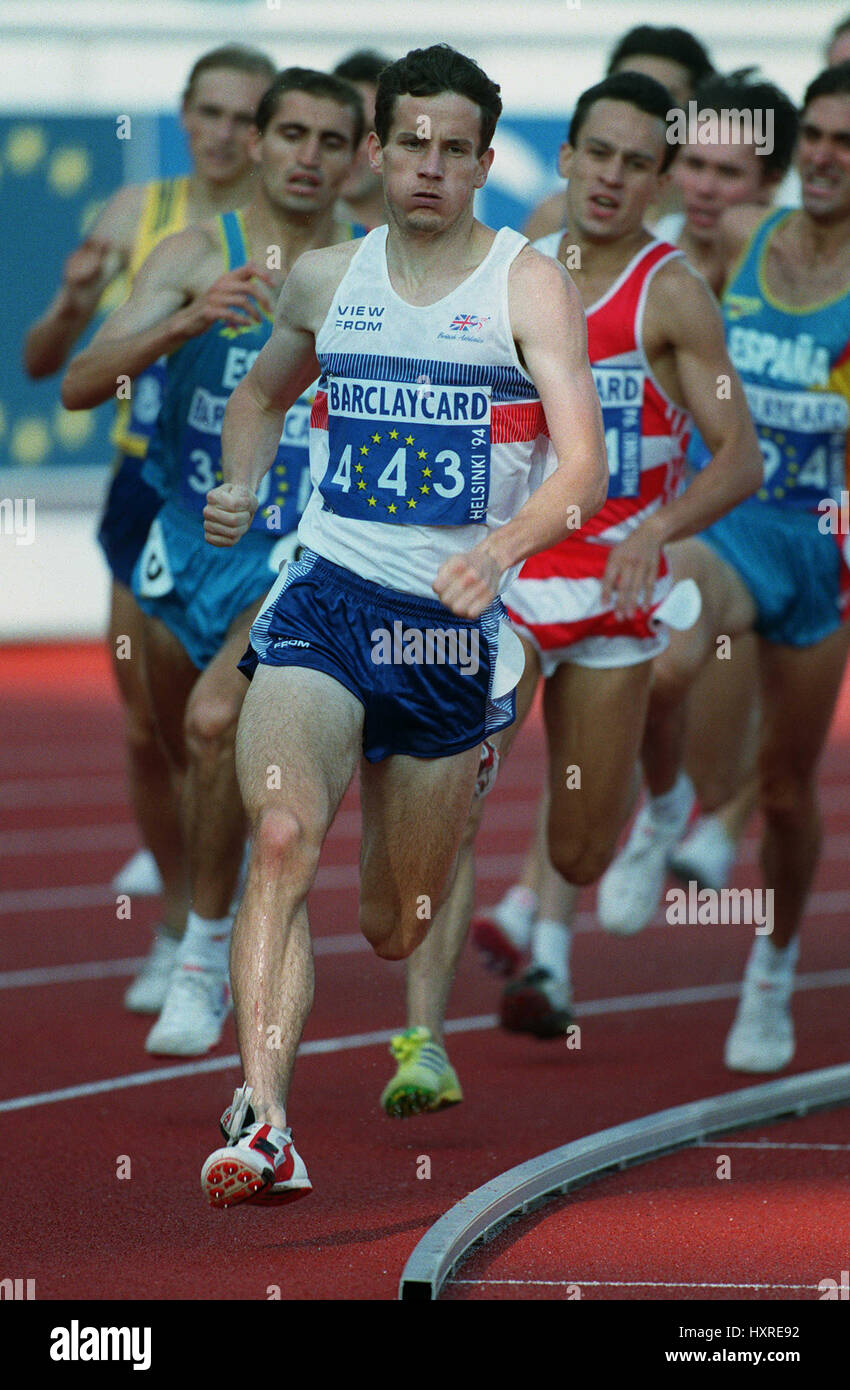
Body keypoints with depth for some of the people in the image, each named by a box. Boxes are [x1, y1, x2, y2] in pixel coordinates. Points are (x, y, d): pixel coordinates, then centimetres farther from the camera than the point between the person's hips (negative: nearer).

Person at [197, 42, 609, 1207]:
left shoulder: (529, 286, -2)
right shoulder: (326, 281, 9)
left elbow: (585, 465, -12)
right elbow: (260, 394, 29)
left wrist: (499, 549, -30)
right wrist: (237, 489, 8)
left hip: (455, 624, -1)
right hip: (325, 597, 1)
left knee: (399, 927, 11)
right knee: (282, 834, -27)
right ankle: (262, 1128, -34)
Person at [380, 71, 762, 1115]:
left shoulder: (671, 293, -10)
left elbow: (739, 458, -16)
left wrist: (656, 527, -32)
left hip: (615, 595, -2)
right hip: (504, 574, 2)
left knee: (579, 851, 10)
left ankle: (550, 931, 47)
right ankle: (423, 1040, -21)